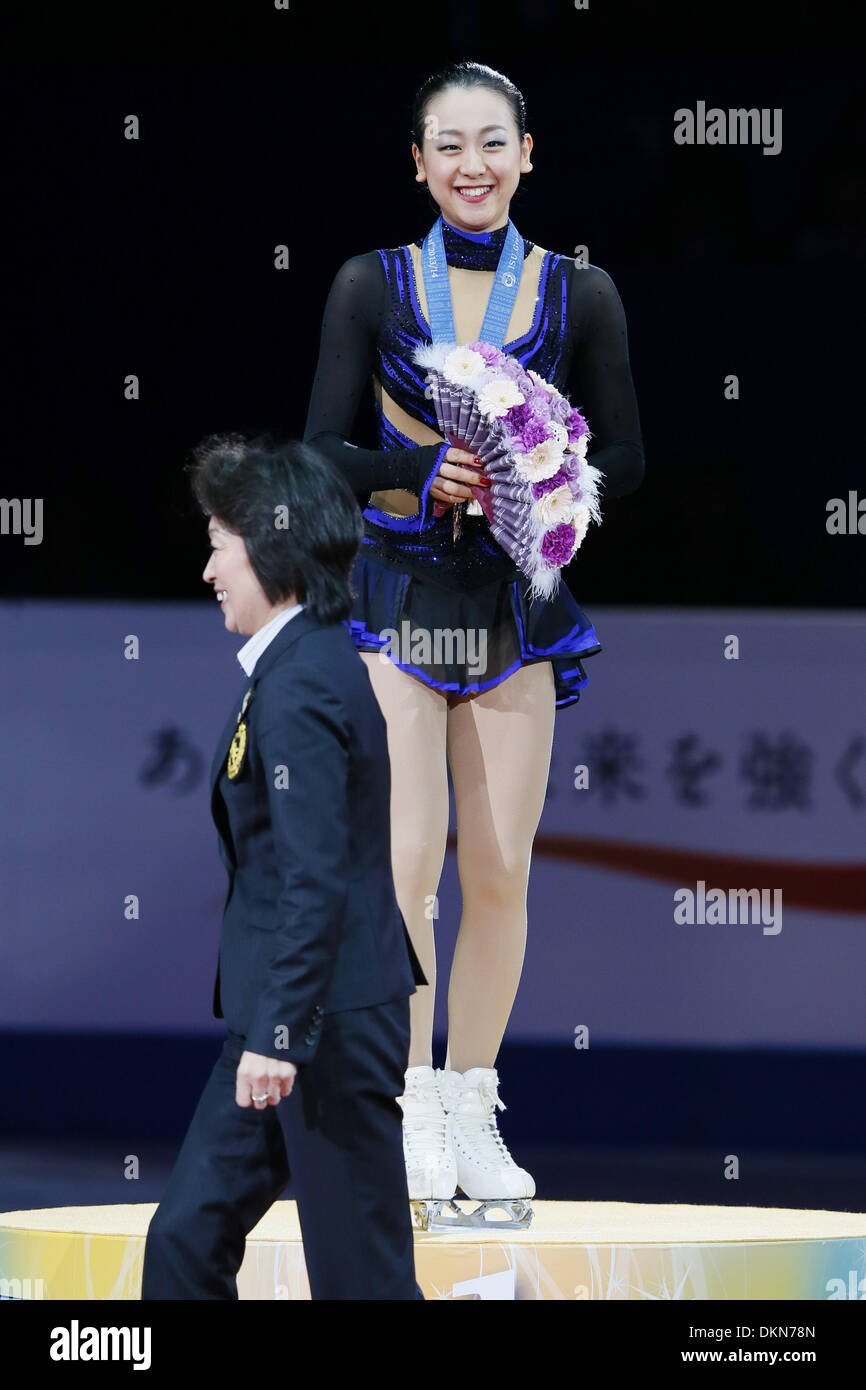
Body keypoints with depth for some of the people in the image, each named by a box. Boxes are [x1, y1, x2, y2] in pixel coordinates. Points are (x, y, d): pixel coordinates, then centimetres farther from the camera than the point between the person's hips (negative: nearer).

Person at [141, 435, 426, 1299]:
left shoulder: (300, 686, -18)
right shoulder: (310, 662, 13)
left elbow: (316, 881, -23)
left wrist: (279, 1034, -23)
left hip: (332, 1023, -10)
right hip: (283, 1012, 10)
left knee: (360, 1272, -3)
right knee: (187, 1238, 10)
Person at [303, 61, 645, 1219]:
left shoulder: (578, 293, 5)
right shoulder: (373, 285, 2)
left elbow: (623, 460, 6)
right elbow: (324, 449, 0)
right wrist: (424, 471, -18)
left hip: (518, 604, 2)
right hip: (396, 594, -2)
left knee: (501, 872, 2)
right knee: (407, 860, -11)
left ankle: (472, 1109, 13)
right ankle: (412, 1112, -4)